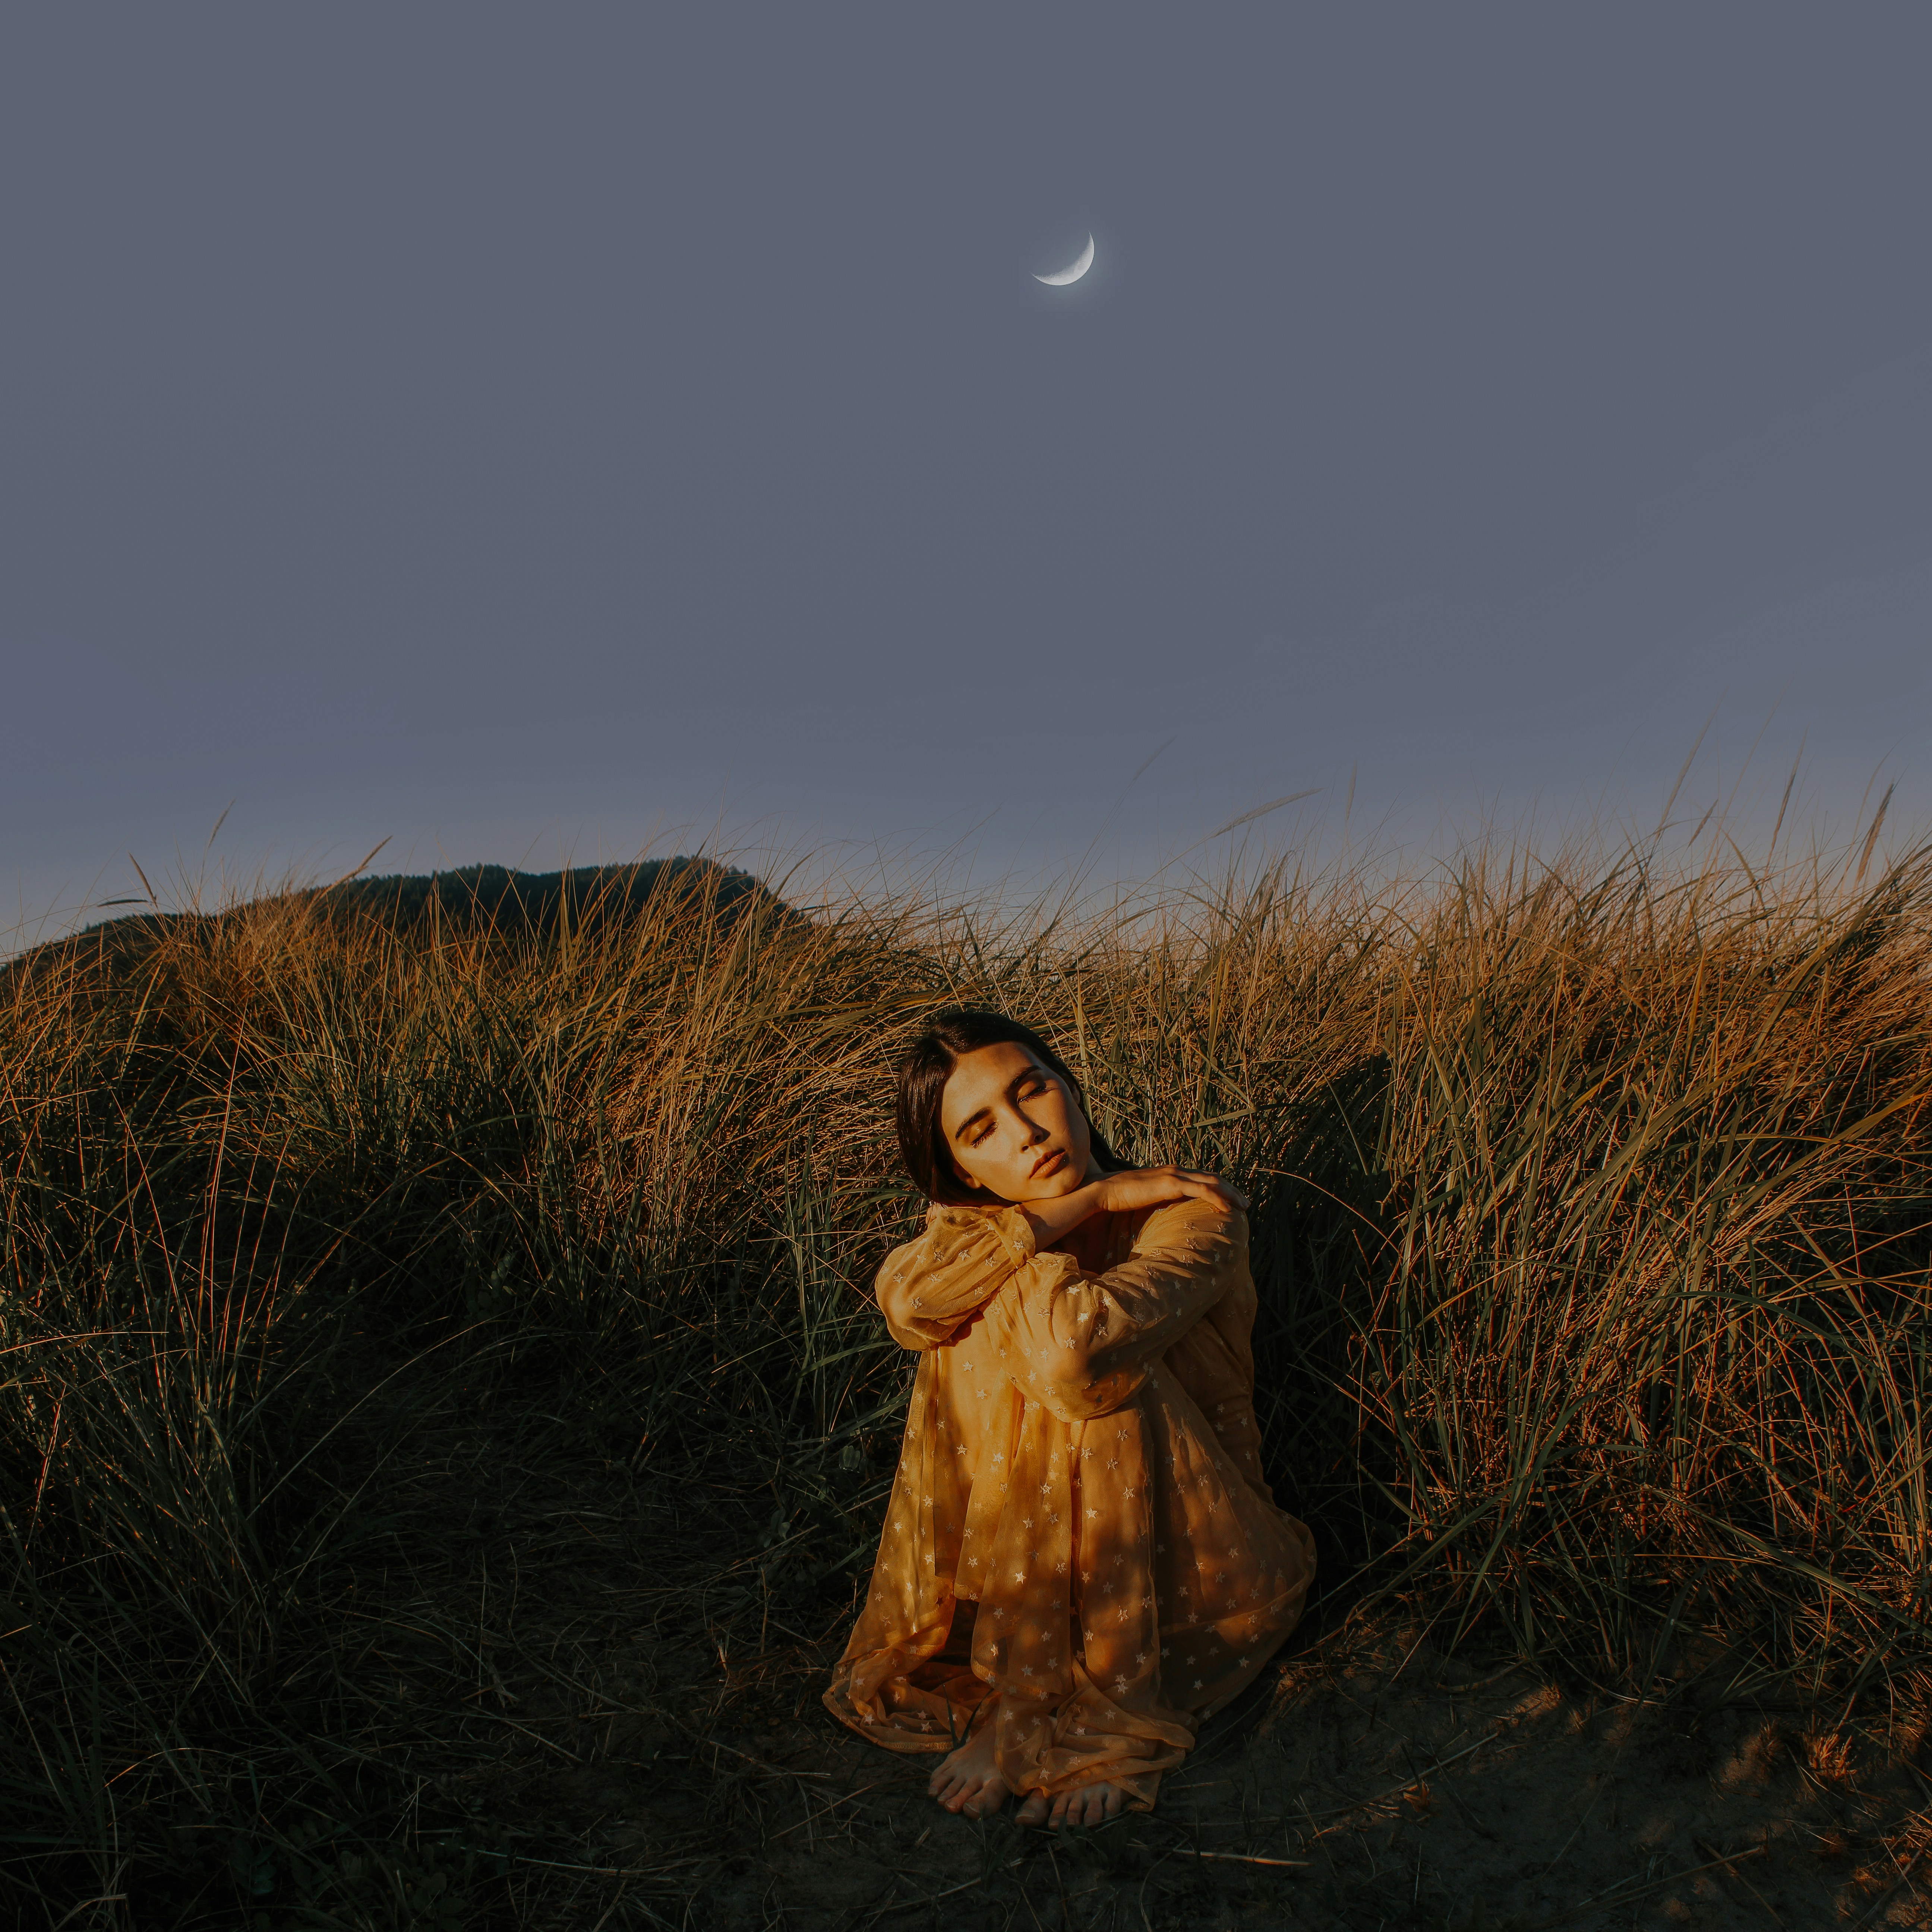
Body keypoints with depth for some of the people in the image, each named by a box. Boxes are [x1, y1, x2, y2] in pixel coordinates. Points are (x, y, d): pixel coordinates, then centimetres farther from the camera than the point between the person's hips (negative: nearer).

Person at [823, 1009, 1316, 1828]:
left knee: (1086, 1369, -30)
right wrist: (1090, 1200, -27)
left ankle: (1102, 1711, -17)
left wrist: (1001, 1236, -19)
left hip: (1195, 1560, -4)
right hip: (1060, 1545, 5)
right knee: (970, 1336, -20)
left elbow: (1074, 1347, -39)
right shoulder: (972, 1224, -4)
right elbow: (907, 1299, -29)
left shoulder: (1196, 1212, -19)